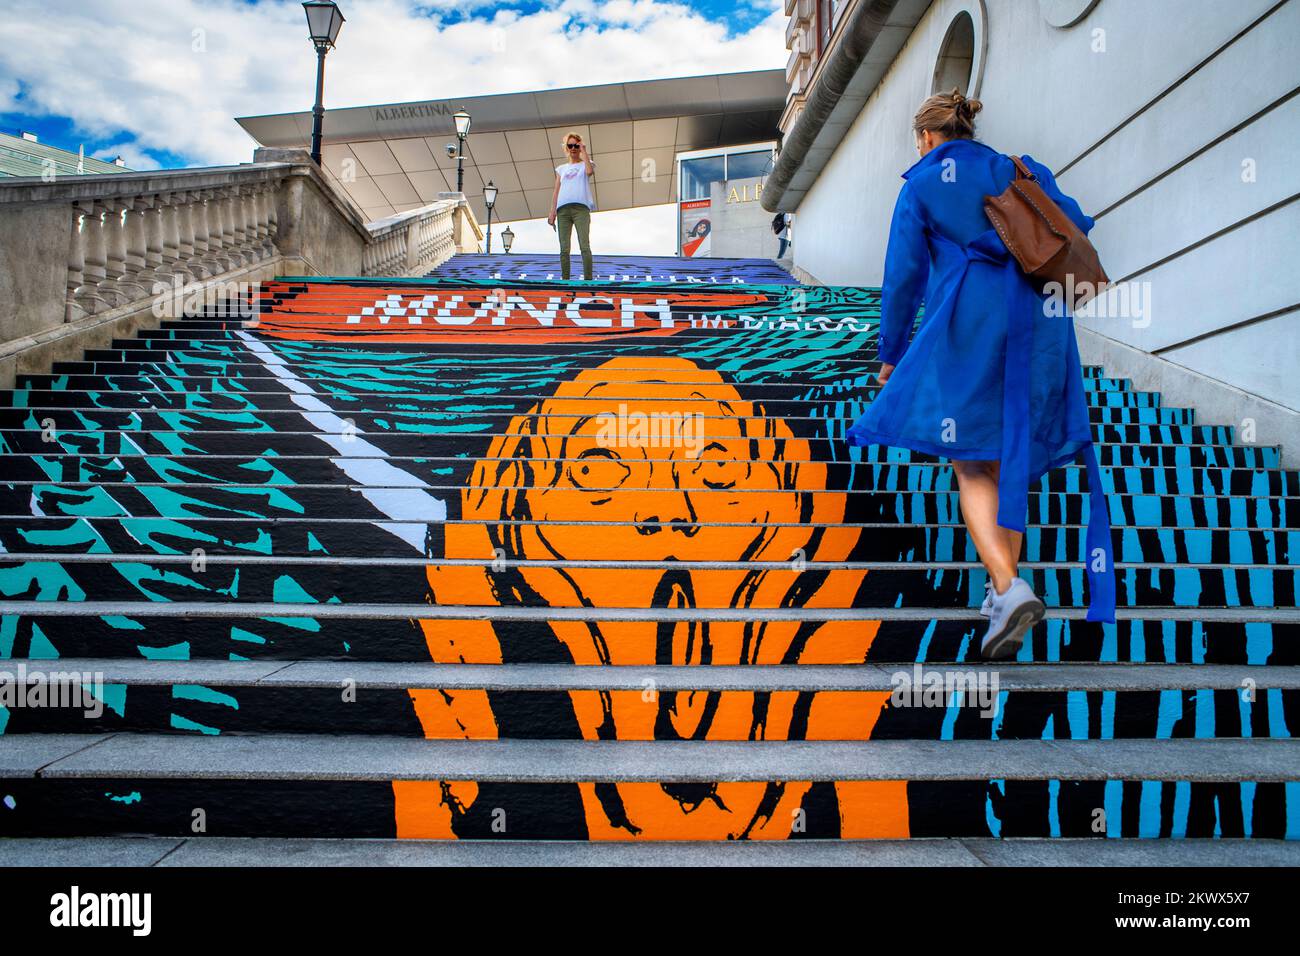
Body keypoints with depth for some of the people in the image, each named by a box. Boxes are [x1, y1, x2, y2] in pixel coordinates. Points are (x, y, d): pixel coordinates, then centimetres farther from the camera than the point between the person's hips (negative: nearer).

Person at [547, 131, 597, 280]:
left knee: (584, 246, -14)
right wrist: (552, 212, 6)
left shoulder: (585, 164, 17)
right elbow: (556, 191, 19)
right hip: (563, 209, 3)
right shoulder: (561, 169, 25)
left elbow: (590, 171, -8)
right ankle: (565, 280, -6)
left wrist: (584, 151, 3)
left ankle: (588, 279, -19)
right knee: (564, 248, -4)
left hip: (581, 208, -3)